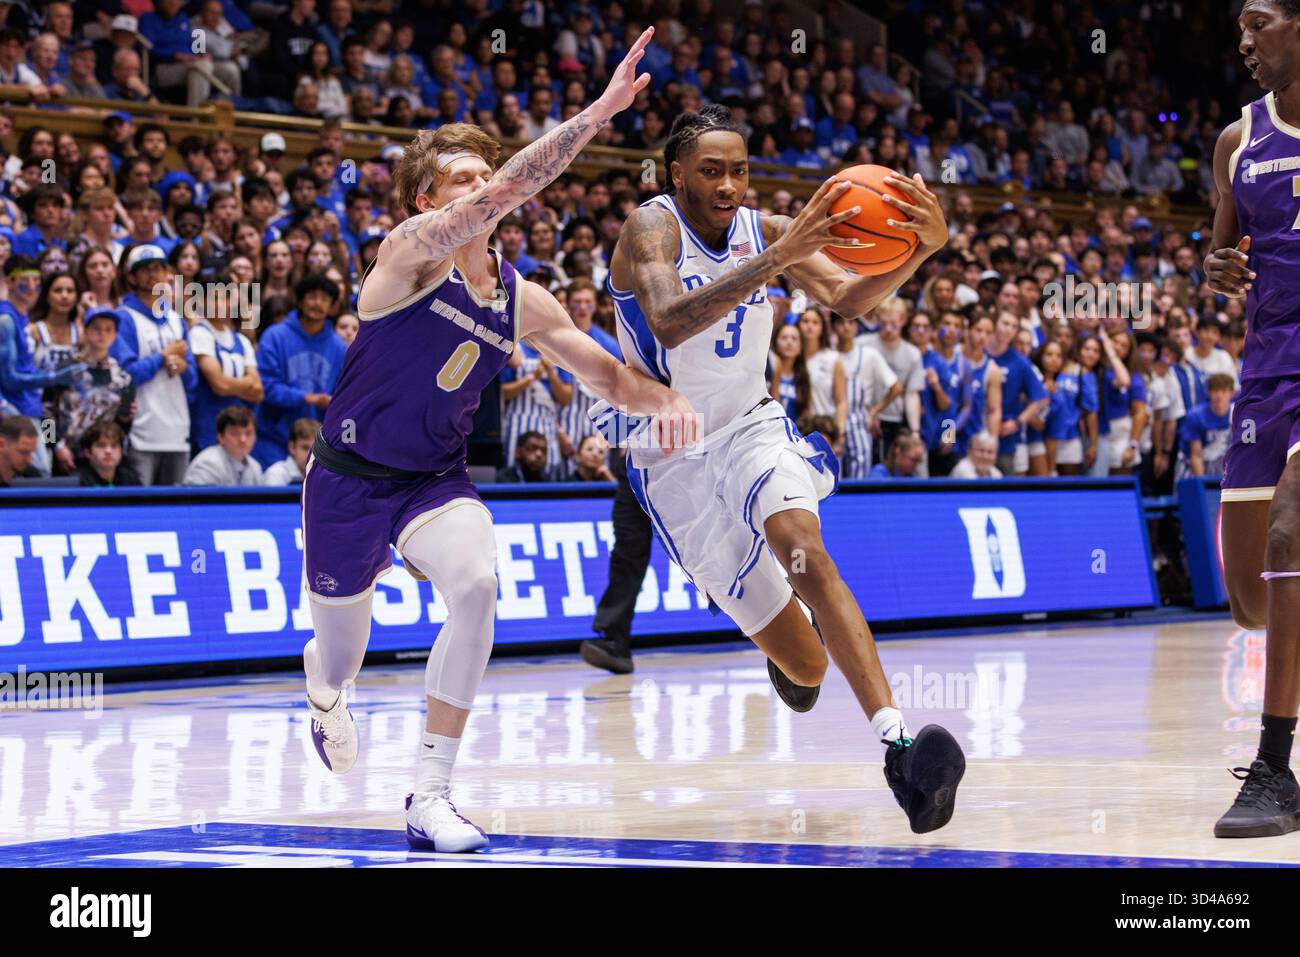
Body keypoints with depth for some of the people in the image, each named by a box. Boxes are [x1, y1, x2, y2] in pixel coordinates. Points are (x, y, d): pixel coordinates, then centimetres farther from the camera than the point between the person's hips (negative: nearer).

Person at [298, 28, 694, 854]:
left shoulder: (522, 302, 0)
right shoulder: (414, 249, -17)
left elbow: (606, 371, 6)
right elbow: (509, 190, -33)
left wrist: (660, 398, -17)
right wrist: (599, 112, -40)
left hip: (437, 478, 3)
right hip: (351, 474, -3)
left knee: (476, 585, -28)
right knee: (342, 645, 11)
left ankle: (432, 795, -20)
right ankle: (326, 694, 55)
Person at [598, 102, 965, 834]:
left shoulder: (765, 229, -5)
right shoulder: (653, 228, -19)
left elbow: (850, 299, -18)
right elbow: (670, 323, -38)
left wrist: (921, 248, -37)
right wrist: (776, 258, -47)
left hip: (754, 427, 3)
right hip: (675, 458, -3)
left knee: (803, 547, -32)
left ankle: (896, 739, -43)